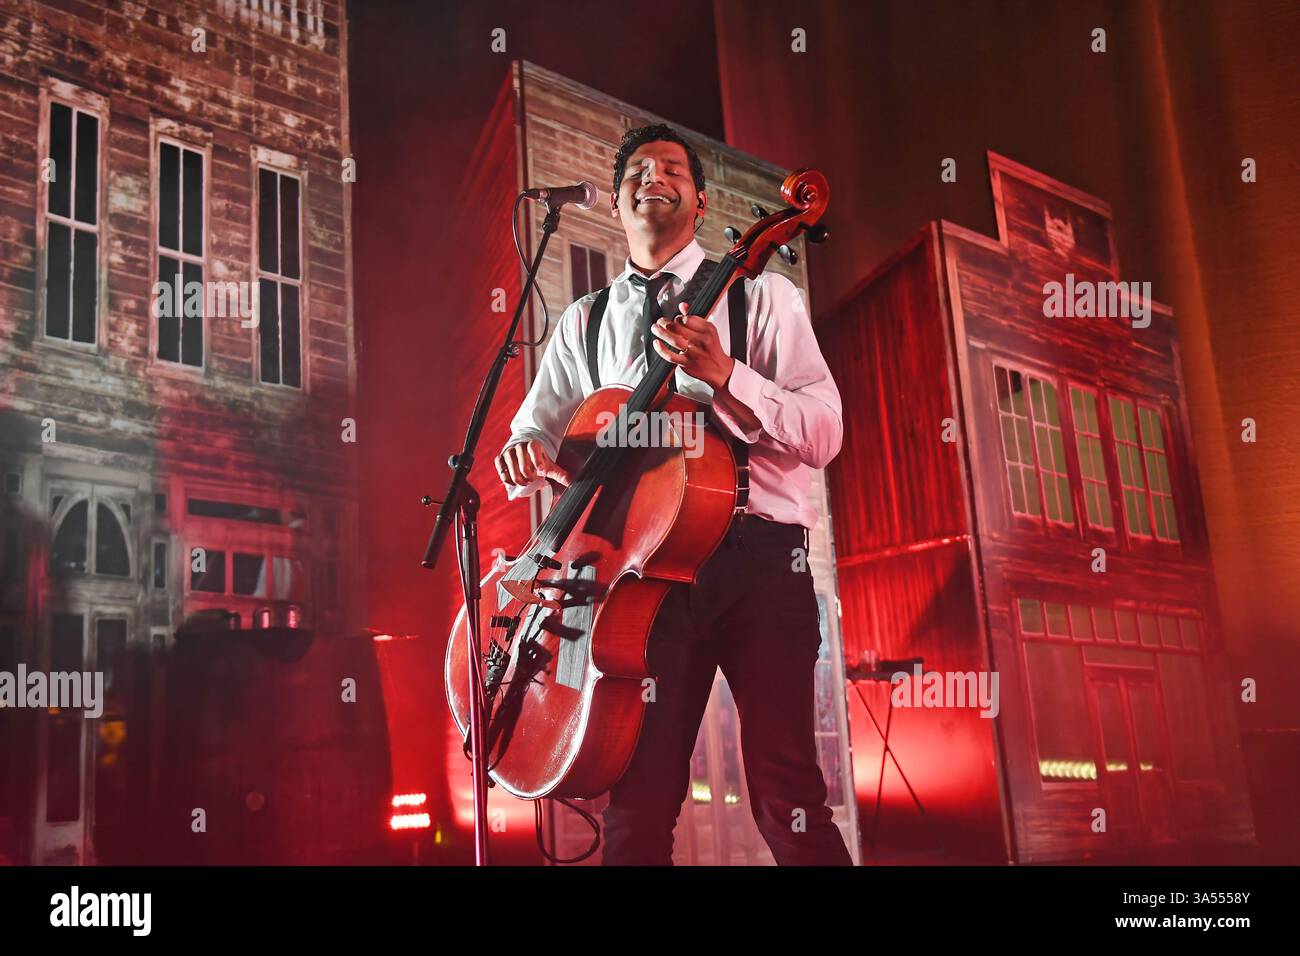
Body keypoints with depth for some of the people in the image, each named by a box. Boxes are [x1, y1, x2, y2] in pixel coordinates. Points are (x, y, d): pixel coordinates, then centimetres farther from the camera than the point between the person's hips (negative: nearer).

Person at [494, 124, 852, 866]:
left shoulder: (760, 295, 11)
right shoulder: (584, 323, 20)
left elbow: (824, 433, -1)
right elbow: (541, 424, 14)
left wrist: (724, 377, -17)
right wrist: (528, 449, -11)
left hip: (756, 558, -2)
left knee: (787, 796, -8)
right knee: (639, 799, -1)